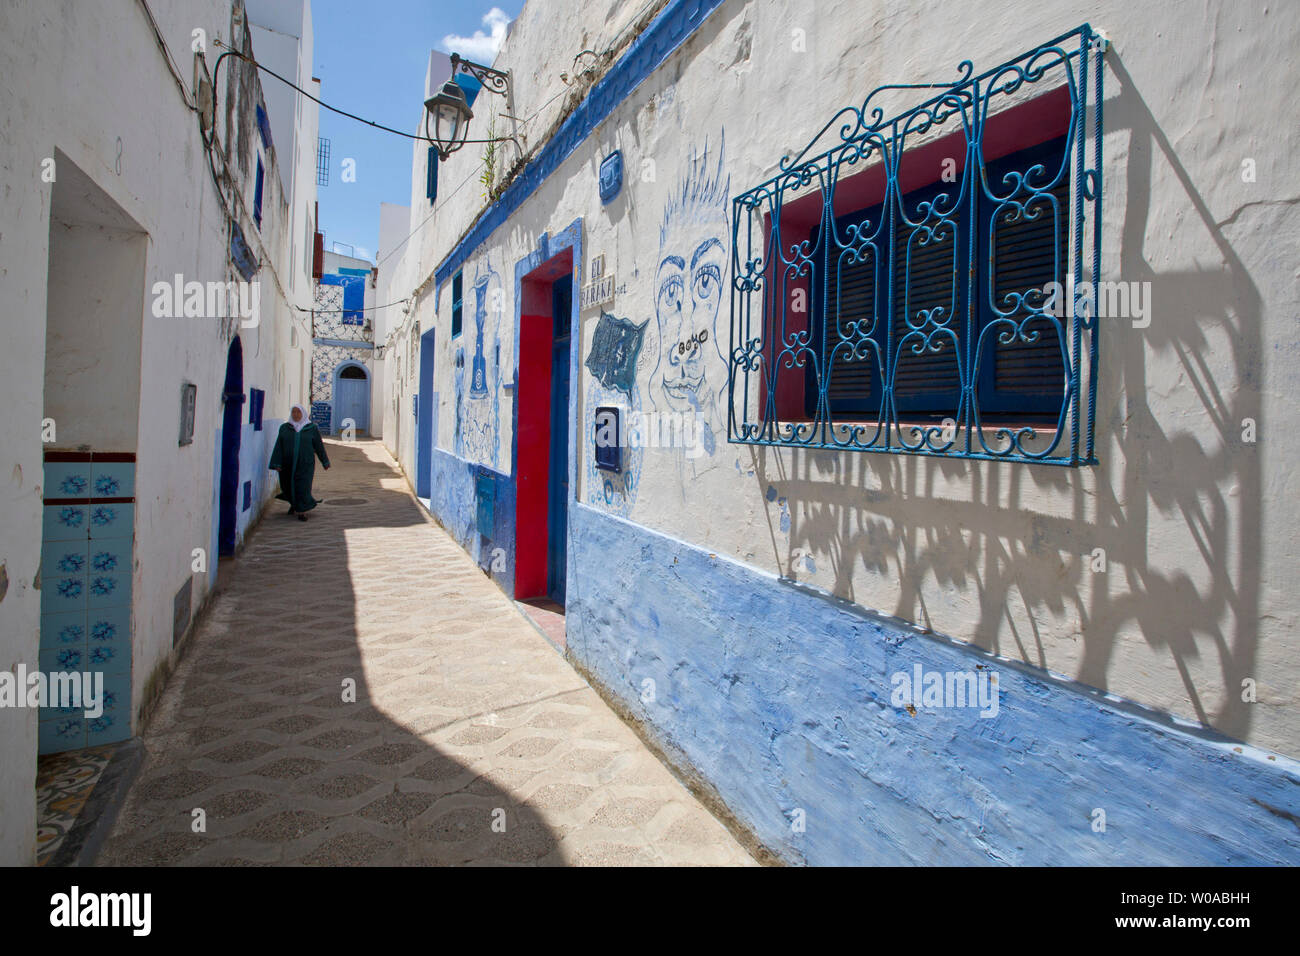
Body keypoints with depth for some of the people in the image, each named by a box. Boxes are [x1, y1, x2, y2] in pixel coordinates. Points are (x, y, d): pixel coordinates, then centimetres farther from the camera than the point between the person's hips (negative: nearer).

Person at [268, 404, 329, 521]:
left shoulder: (312, 428, -1)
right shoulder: (284, 428, 3)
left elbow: (319, 446, 5)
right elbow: (279, 447, -1)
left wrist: (325, 462, 9)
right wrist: (277, 463, -9)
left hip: (305, 464, -2)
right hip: (288, 464, 2)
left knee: (303, 487, -8)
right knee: (288, 486, 13)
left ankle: (302, 511, 0)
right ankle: (293, 503, 41)